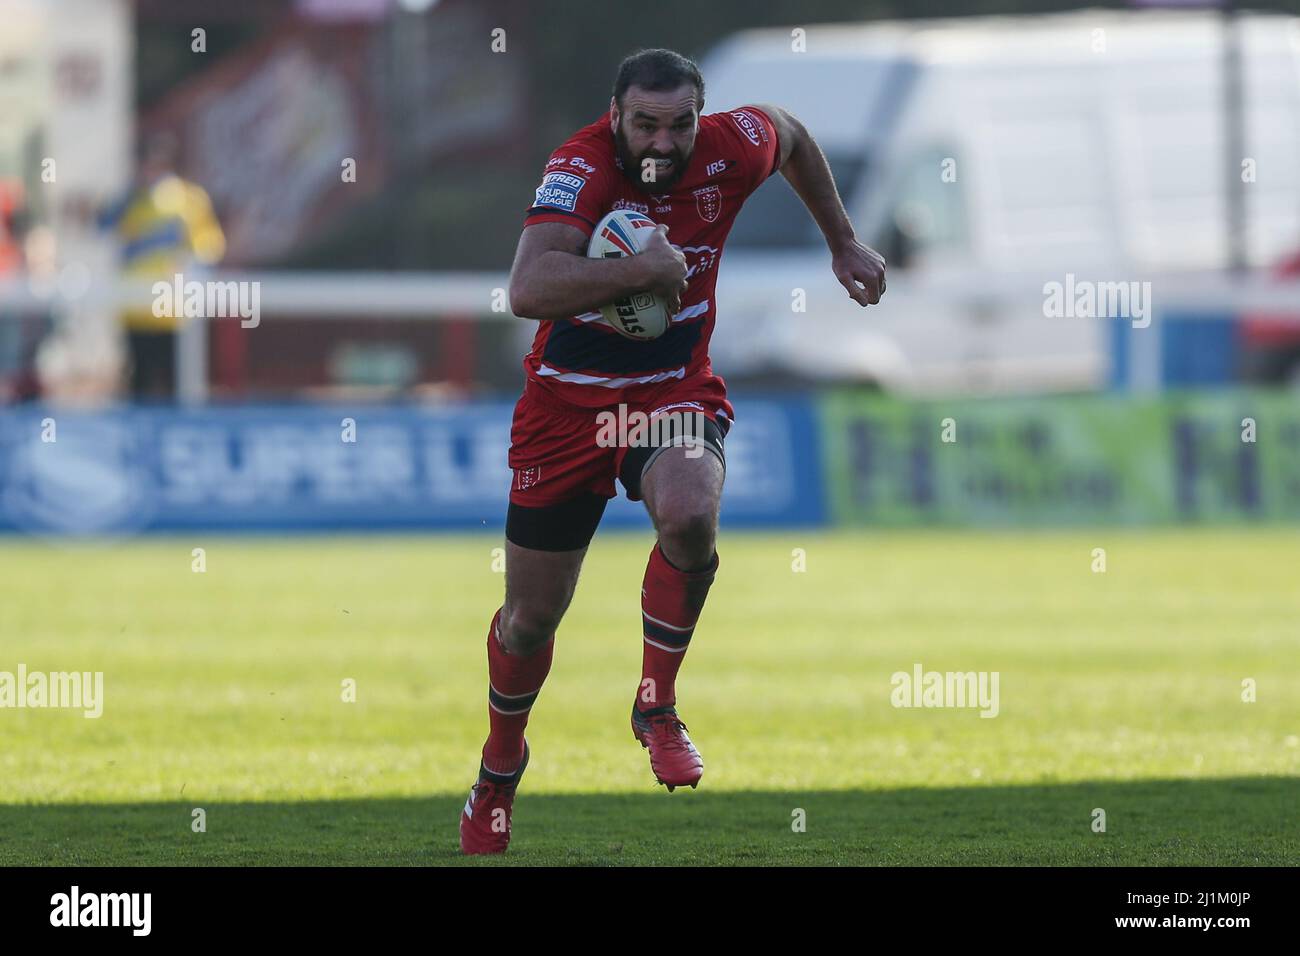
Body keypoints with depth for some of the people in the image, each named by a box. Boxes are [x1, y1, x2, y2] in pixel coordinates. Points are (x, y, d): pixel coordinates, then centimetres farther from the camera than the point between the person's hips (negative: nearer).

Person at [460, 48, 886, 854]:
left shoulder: (731, 148, -11)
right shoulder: (582, 168, -24)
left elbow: (790, 134, 16)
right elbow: (529, 290, -40)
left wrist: (844, 242, 22)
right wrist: (647, 268, -41)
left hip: (677, 391, 2)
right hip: (569, 401, -2)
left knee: (691, 518, -33)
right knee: (531, 617, 8)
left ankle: (657, 707, -9)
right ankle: (500, 769, 39)